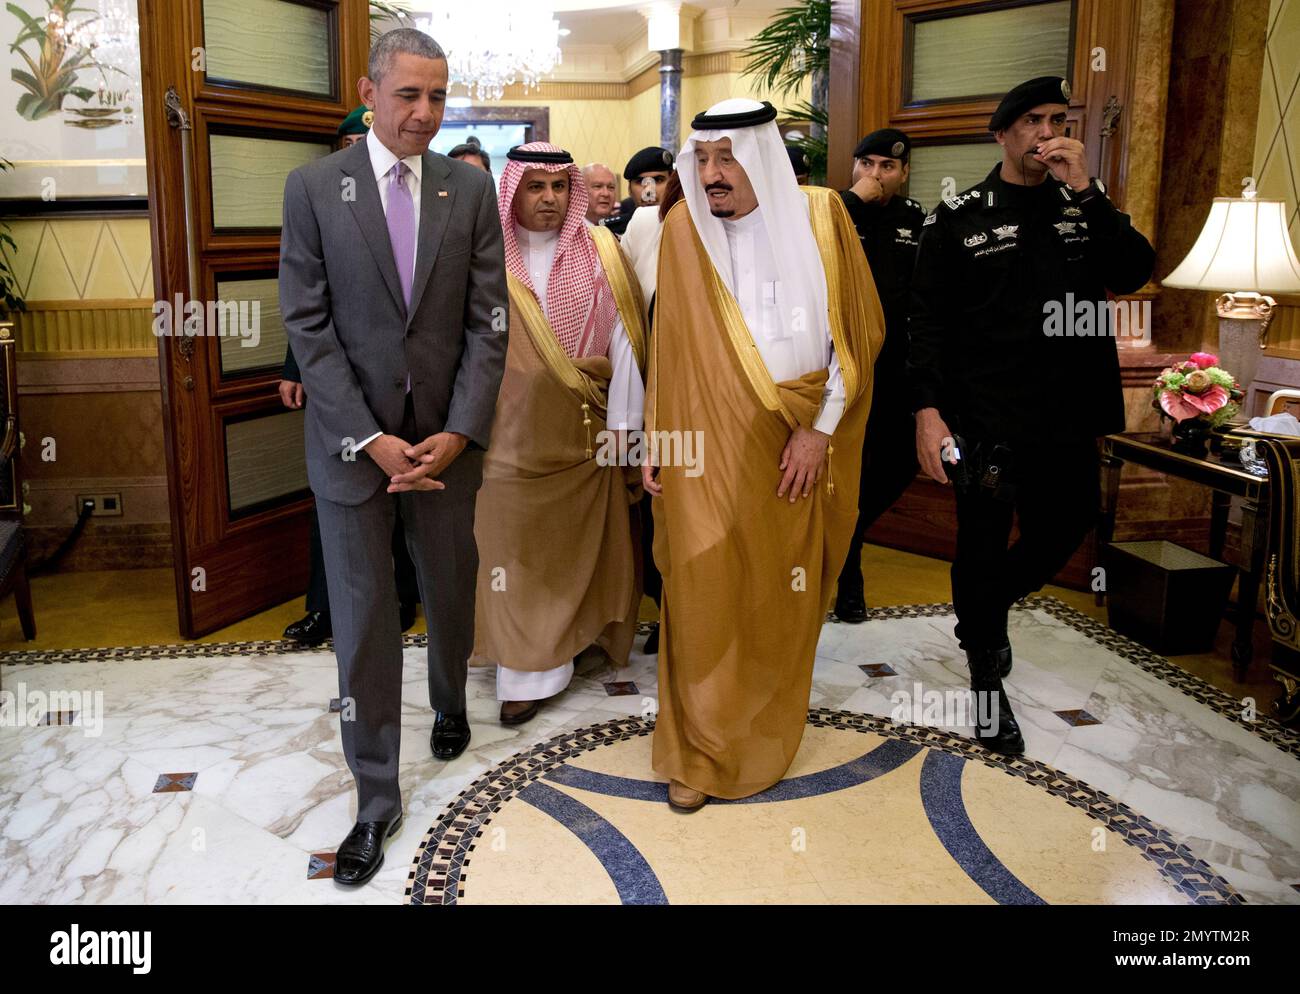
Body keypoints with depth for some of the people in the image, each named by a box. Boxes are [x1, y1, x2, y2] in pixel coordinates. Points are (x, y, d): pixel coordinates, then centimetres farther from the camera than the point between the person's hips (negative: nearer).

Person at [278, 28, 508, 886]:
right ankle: (377, 796, 18)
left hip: (446, 436, 2)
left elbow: (488, 321, 0)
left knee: (452, 591, 16)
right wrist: (371, 440, -14)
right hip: (351, 438, -1)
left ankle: (450, 703, 47)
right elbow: (308, 327, -6)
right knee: (362, 616, 4)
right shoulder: (314, 187, -3)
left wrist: (460, 431, -10)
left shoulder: (470, 188, 2)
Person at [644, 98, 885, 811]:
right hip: (707, 443, -1)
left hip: (795, 450, 1)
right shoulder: (683, 229, -2)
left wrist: (820, 430, -5)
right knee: (703, 592, -2)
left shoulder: (819, 216, -3)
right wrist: (655, 440, 3)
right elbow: (669, 346, 4)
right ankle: (698, 750, 15)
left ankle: (768, 736, 32)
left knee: (782, 596, 10)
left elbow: (856, 330, 0)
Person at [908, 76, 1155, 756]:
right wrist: (928, 409, -14)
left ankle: (990, 607, 43)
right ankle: (985, 673, 23)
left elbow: (1134, 273, -5)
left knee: (1062, 533, 14)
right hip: (984, 419, -4)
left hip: (1069, 418, 4)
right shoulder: (959, 216, -1)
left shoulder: (1083, 208, 11)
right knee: (983, 547, 4)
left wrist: (1084, 190, -12)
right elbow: (928, 319, -5)